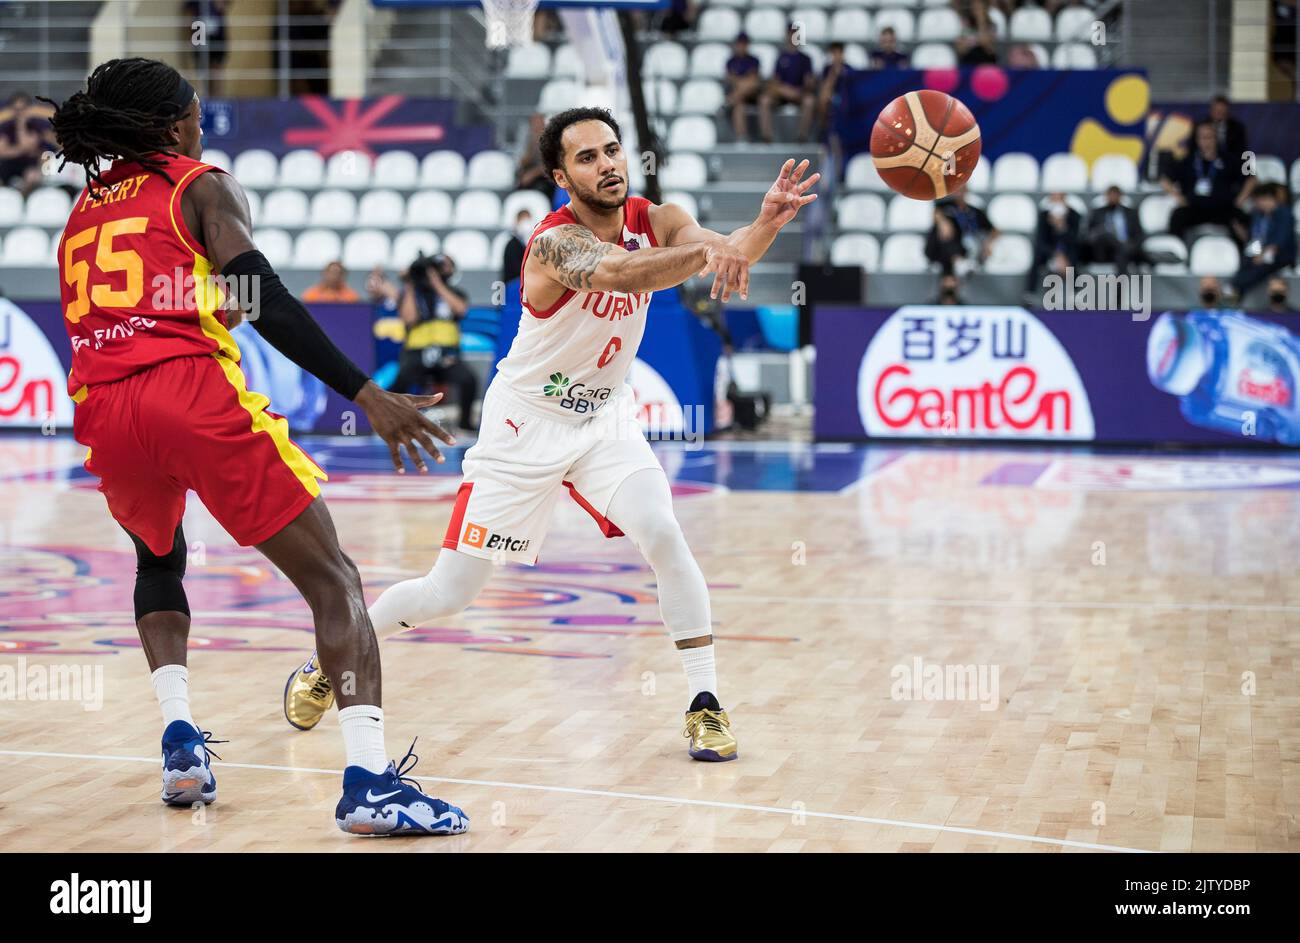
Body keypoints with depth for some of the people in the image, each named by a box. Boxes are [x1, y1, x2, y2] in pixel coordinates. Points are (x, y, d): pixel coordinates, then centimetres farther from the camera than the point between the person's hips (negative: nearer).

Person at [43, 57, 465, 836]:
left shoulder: (82, 213, 26)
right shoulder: (201, 187, 8)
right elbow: (264, 300, -7)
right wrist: (366, 394, -13)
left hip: (104, 411, 6)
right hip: (194, 391, -6)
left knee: (160, 562, 35)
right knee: (334, 581, -2)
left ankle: (180, 738, 16)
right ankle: (370, 781, -18)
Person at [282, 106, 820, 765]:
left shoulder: (655, 221, -10)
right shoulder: (555, 243, -27)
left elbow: (727, 257, -28)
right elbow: (615, 274, -49)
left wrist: (765, 223, -50)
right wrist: (704, 249, -67)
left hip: (605, 417, 4)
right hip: (526, 421, -4)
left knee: (663, 536, -22)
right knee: (448, 594, 1)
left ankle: (705, 702, -11)